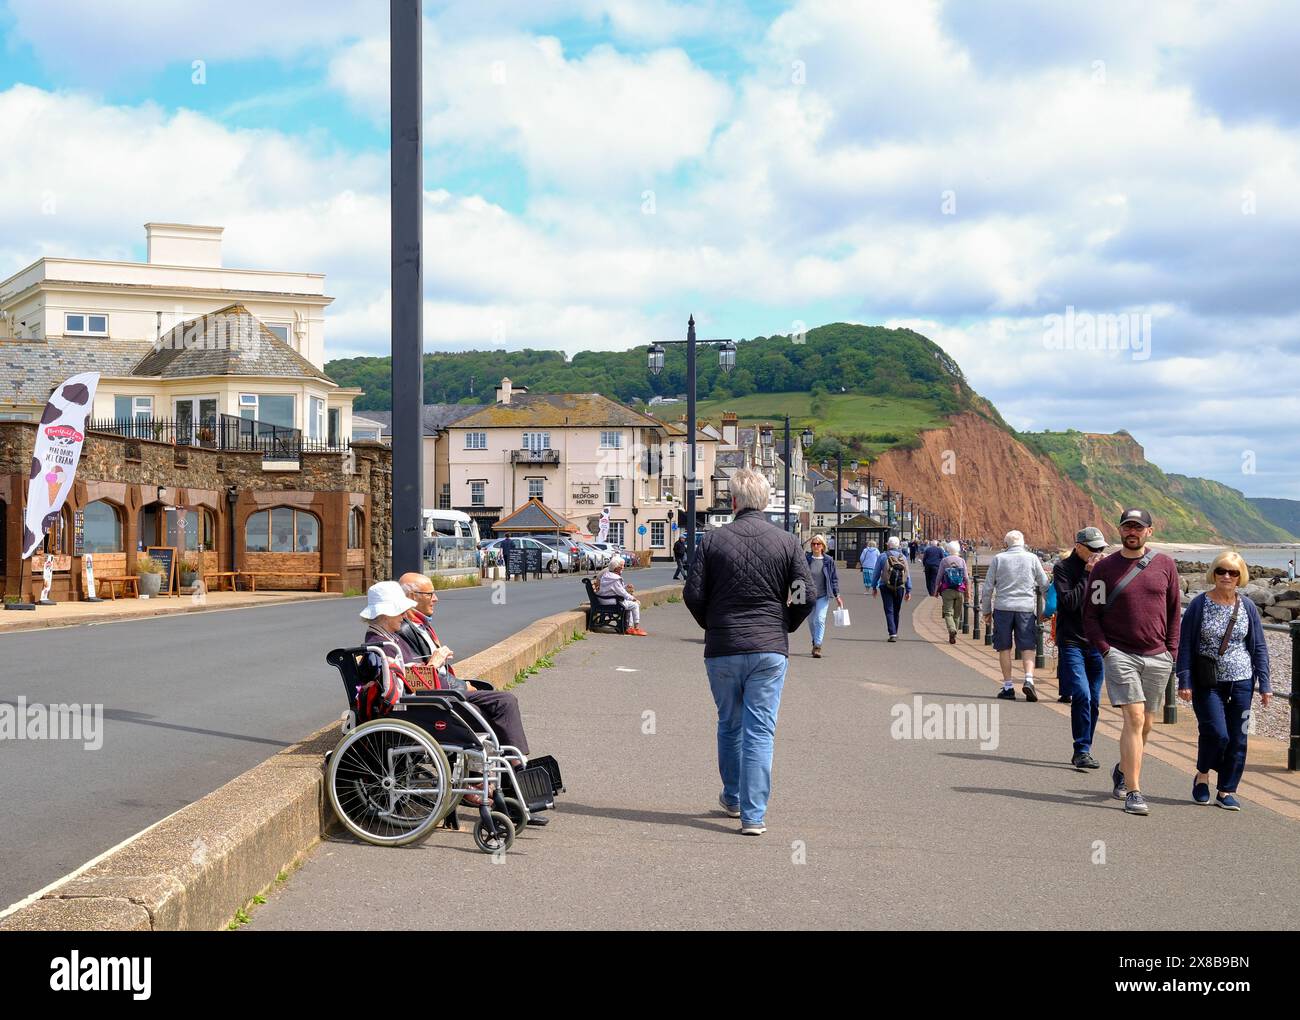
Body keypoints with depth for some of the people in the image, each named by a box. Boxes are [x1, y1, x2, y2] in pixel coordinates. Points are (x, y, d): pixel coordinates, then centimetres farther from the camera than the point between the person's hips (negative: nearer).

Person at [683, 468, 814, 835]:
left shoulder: (712, 540, -1)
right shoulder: (787, 542, 0)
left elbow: (693, 594, -3)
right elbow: (805, 597, -3)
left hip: (722, 650, 1)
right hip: (770, 650, -1)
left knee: (729, 725, 18)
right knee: (760, 730, 0)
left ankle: (733, 798, 32)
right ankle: (753, 814, -3)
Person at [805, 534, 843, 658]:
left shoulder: (828, 560, 1)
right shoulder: (806, 559, 1)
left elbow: (834, 578, 6)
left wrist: (837, 596, 4)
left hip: (823, 595, -2)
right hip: (809, 595, 2)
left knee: (820, 620, -12)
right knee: (811, 620, 12)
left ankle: (818, 646, -14)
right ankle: (815, 642, 32)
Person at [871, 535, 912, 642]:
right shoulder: (903, 557, 4)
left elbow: (877, 573, 2)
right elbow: (908, 575, 5)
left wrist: (874, 587, 12)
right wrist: (908, 590, 9)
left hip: (886, 587, -2)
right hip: (900, 588, 2)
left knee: (889, 611, -2)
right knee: (896, 611, 15)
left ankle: (892, 634, -15)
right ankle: (894, 633, 25)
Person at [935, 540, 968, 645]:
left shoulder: (944, 561, -1)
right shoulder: (962, 561, 3)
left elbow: (939, 576, 0)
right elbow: (966, 578, 2)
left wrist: (936, 589, 7)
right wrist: (967, 591, 8)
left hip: (947, 590, -2)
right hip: (960, 591, 2)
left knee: (948, 612, -3)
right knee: (957, 614, 11)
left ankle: (952, 630, -28)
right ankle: (953, 636, 15)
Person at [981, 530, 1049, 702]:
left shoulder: (998, 559, 2)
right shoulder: (1032, 558, 3)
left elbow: (988, 587, 3)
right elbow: (1044, 584, 7)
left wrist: (987, 611, 12)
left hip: (1003, 608, 0)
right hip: (1026, 608, 0)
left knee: (1004, 648, 7)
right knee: (1028, 647, 4)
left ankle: (1008, 686, 7)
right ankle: (1029, 680, -16)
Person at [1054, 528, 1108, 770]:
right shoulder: (1063, 568, -2)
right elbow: (1070, 601, -15)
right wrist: (1087, 574, -13)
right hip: (1072, 642, -5)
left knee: (1093, 701, 6)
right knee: (1082, 695, -18)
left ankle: (1082, 752, 17)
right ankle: (1082, 751, -14)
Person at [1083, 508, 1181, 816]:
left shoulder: (1165, 565, 7)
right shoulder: (1104, 568, 1)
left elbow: (1173, 611, 13)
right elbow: (1090, 615, 4)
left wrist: (1171, 651, 5)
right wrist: (1106, 650, -7)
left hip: (1157, 657, 3)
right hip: (1120, 654, -3)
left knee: (1145, 724, 11)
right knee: (1134, 718, -15)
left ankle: (1123, 771, 37)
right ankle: (1133, 791, -13)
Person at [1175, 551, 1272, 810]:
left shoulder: (1247, 607, 5)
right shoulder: (1199, 604, -4)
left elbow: (1259, 648, 9)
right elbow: (1185, 645, -3)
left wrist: (1265, 684, 5)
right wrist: (1184, 681, -8)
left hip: (1241, 682, 3)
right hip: (1207, 682, -3)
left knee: (1237, 738, 2)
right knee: (1217, 733, -13)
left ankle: (1226, 791, 14)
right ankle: (1202, 775, 15)